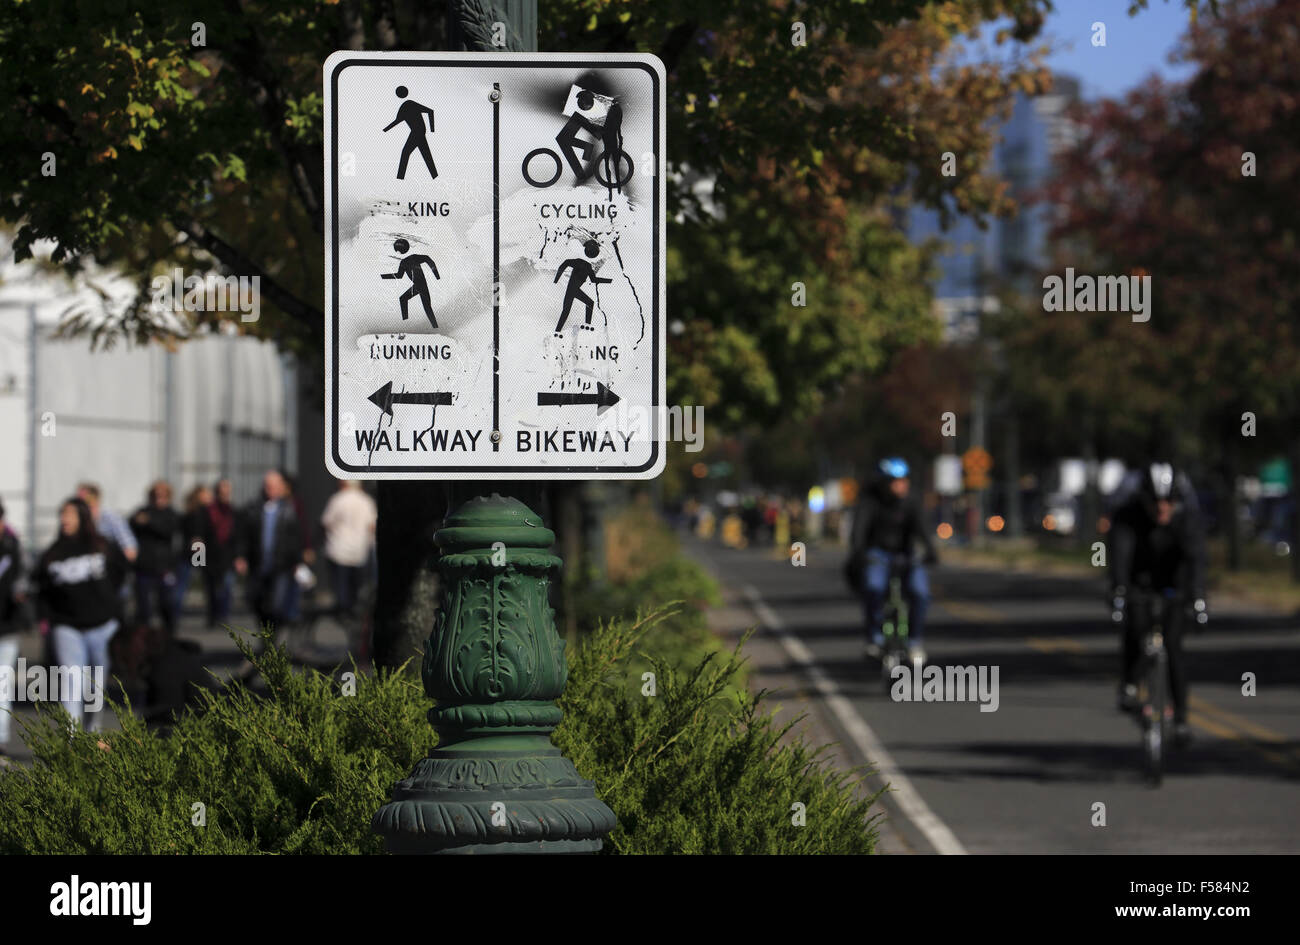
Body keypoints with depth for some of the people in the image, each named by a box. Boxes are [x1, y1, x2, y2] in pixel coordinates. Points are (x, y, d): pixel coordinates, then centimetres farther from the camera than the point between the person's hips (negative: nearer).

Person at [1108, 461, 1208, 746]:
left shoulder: (1188, 514, -26)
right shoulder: (1128, 512, -27)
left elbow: (1196, 554, -35)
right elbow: (1120, 551, -38)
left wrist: (1198, 596, -49)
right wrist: (1118, 592, -53)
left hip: (1172, 581, 0)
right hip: (1139, 578, 0)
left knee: (1173, 644, -8)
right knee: (1136, 624, -27)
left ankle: (1180, 718, -1)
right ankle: (1129, 680, -2)